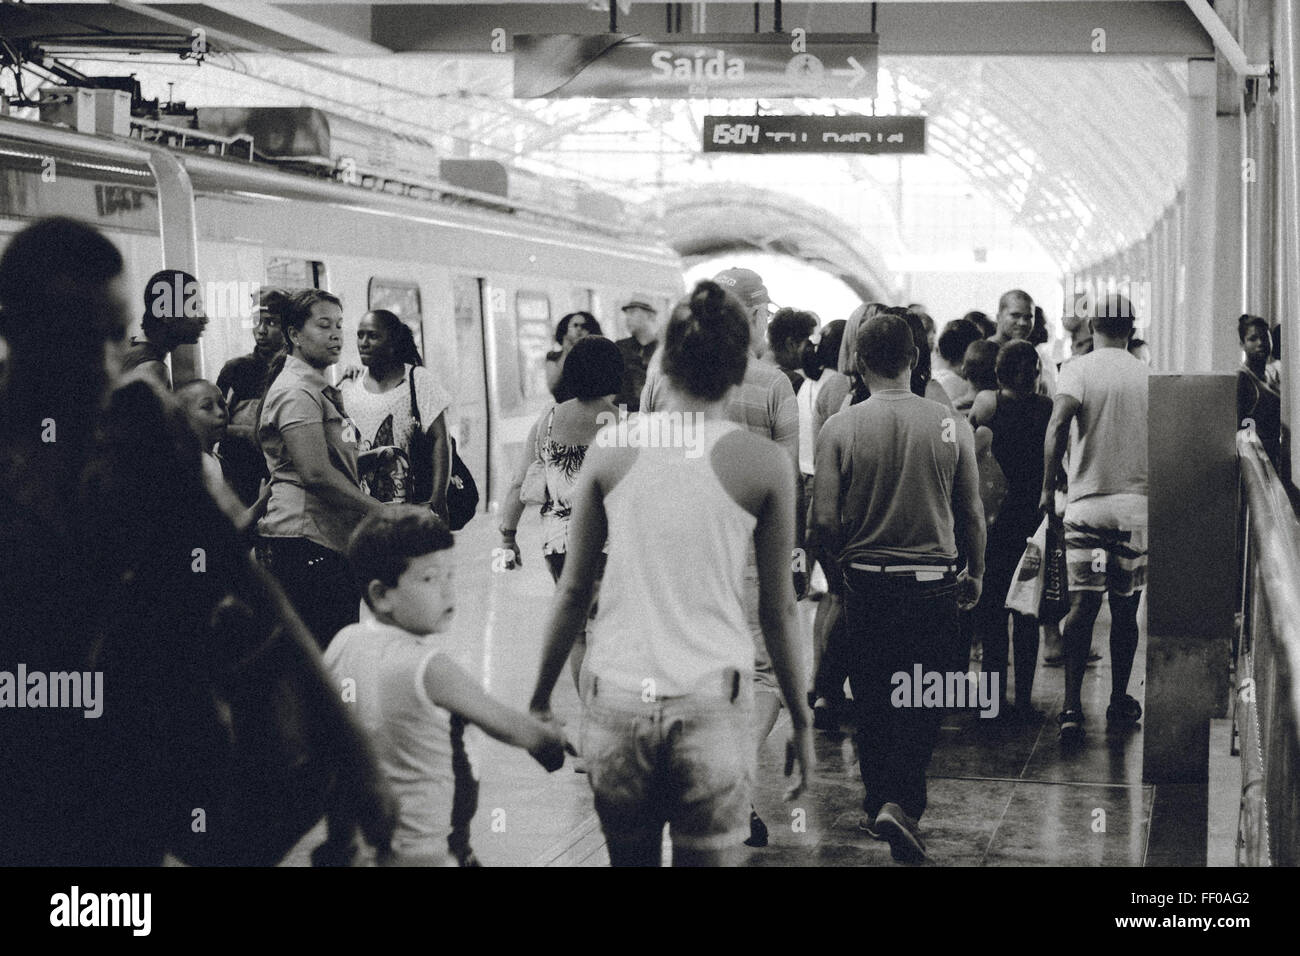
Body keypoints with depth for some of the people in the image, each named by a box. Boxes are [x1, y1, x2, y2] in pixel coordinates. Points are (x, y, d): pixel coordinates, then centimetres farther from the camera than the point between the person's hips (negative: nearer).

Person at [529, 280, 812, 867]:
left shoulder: (611, 449, 2)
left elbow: (573, 590, 6)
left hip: (615, 698, 2)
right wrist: (801, 718, 13)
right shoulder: (765, 464, -2)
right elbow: (778, 609, 3)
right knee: (709, 857, 7)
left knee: (630, 857, 16)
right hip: (712, 702, -2)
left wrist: (541, 695, 16)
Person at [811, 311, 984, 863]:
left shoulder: (840, 428, -8)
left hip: (866, 583, 1)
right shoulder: (949, 425, -6)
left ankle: (879, 805, 25)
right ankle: (901, 803, -9)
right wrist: (976, 573, 16)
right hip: (934, 584, 0)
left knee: (871, 701, 15)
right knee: (926, 699, 8)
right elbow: (972, 515, 0)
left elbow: (824, 522, -10)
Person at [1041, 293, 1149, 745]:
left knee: (1081, 606, -1)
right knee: (1125, 609, 11)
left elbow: (1058, 424, -19)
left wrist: (1048, 490, -14)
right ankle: (1119, 703, 19)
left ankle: (1072, 707, -10)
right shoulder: (1149, 377, 5)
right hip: (1137, 504, 2)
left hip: (1086, 503, -2)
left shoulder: (1078, 369, -3)